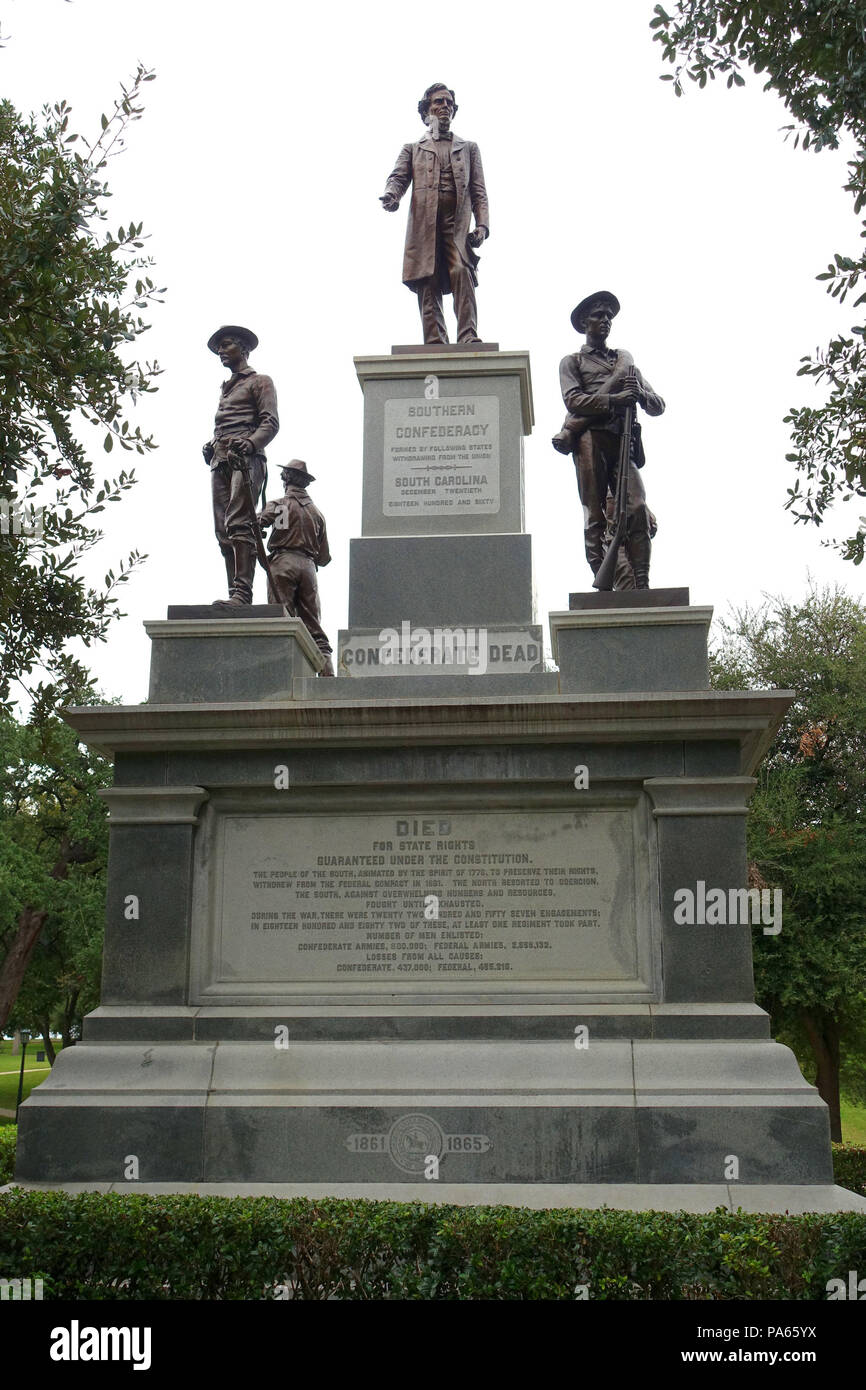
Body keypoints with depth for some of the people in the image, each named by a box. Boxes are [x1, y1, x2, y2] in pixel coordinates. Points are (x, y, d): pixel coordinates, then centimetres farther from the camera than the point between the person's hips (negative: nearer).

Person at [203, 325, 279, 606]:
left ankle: (243, 591, -28)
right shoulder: (225, 388, 32)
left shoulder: (260, 381, 10)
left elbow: (271, 422, -2)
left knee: (238, 524, -21)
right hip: (220, 461, 8)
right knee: (223, 530, -2)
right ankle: (235, 594, -4)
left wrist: (250, 442, -20)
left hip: (245, 458, -8)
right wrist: (210, 446, 11)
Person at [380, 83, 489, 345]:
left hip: (458, 221, 0)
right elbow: (398, 177, 9)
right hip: (424, 222, 0)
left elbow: (478, 190, 17)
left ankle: (469, 338, -29)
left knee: (462, 272, -22)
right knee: (428, 283, -10)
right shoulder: (412, 149, 25)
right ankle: (435, 343, -13)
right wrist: (391, 195, -17)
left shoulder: (468, 148, 27)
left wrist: (482, 224, 0)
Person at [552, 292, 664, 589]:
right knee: (595, 516, -10)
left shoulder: (626, 360, 31)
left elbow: (658, 406, 24)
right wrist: (613, 400, -14)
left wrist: (640, 394, 0)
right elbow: (574, 400, 0)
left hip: (623, 441, 3)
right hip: (589, 438, -3)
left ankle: (642, 588, -18)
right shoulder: (572, 362, 20)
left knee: (638, 512, -14)